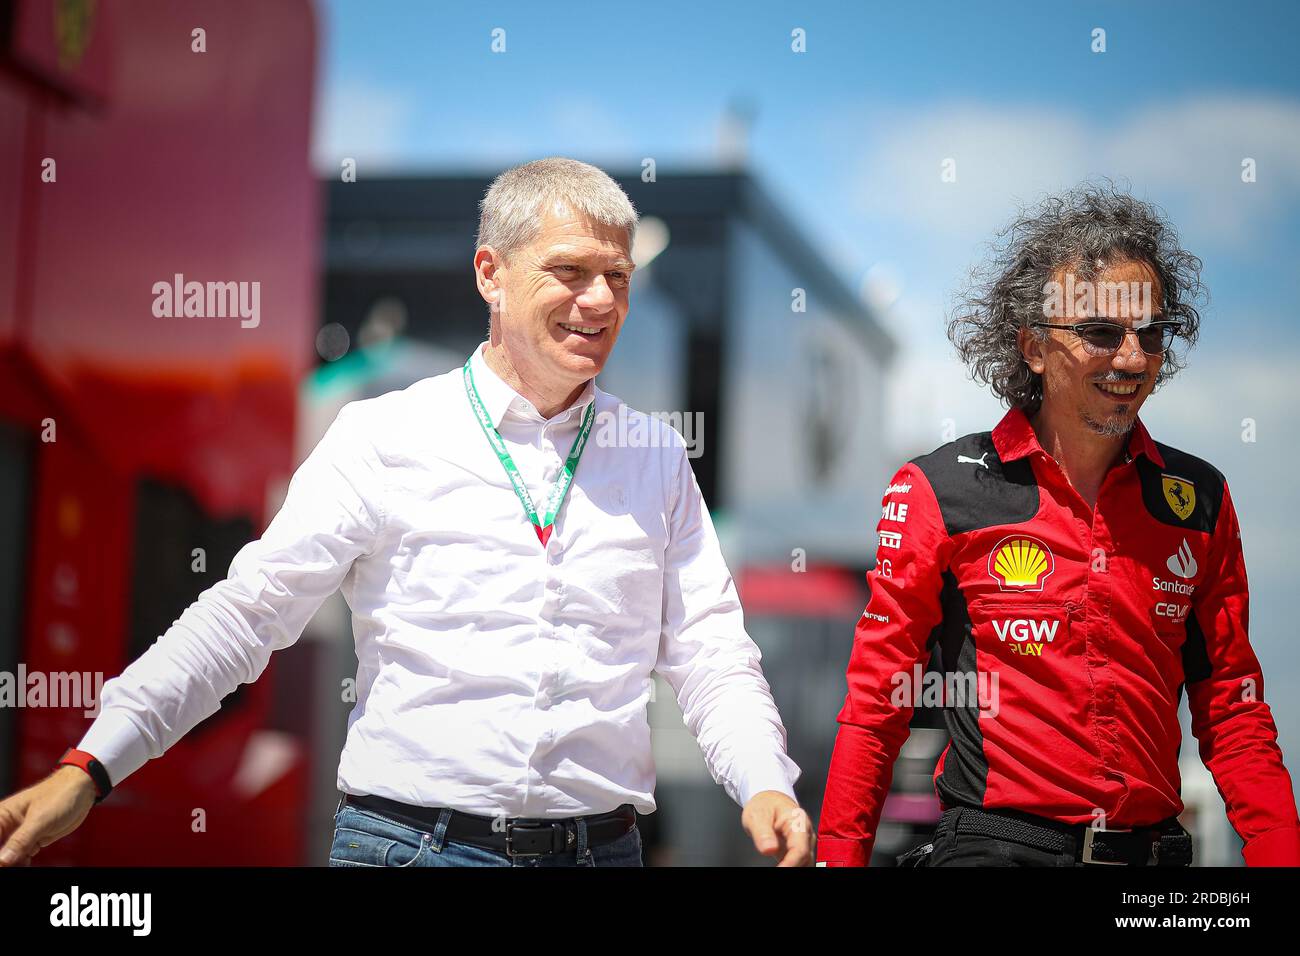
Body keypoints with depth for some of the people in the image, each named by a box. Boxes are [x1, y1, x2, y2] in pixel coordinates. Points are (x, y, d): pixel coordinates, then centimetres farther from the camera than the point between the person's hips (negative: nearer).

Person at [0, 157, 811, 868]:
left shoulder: (655, 456, 8)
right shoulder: (384, 437, -2)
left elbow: (711, 652, 7)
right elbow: (248, 610, -6)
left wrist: (765, 785, -11)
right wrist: (90, 767, -14)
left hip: (604, 846, 3)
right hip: (410, 841, -2)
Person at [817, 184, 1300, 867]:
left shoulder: (1200, 498, 8)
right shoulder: (938, 491, -3)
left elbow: (1231, 710, 11)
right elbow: (875, 706, 0)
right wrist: (837, 855, -5)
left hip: (1152, 848, 5)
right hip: (992, 843, -5)